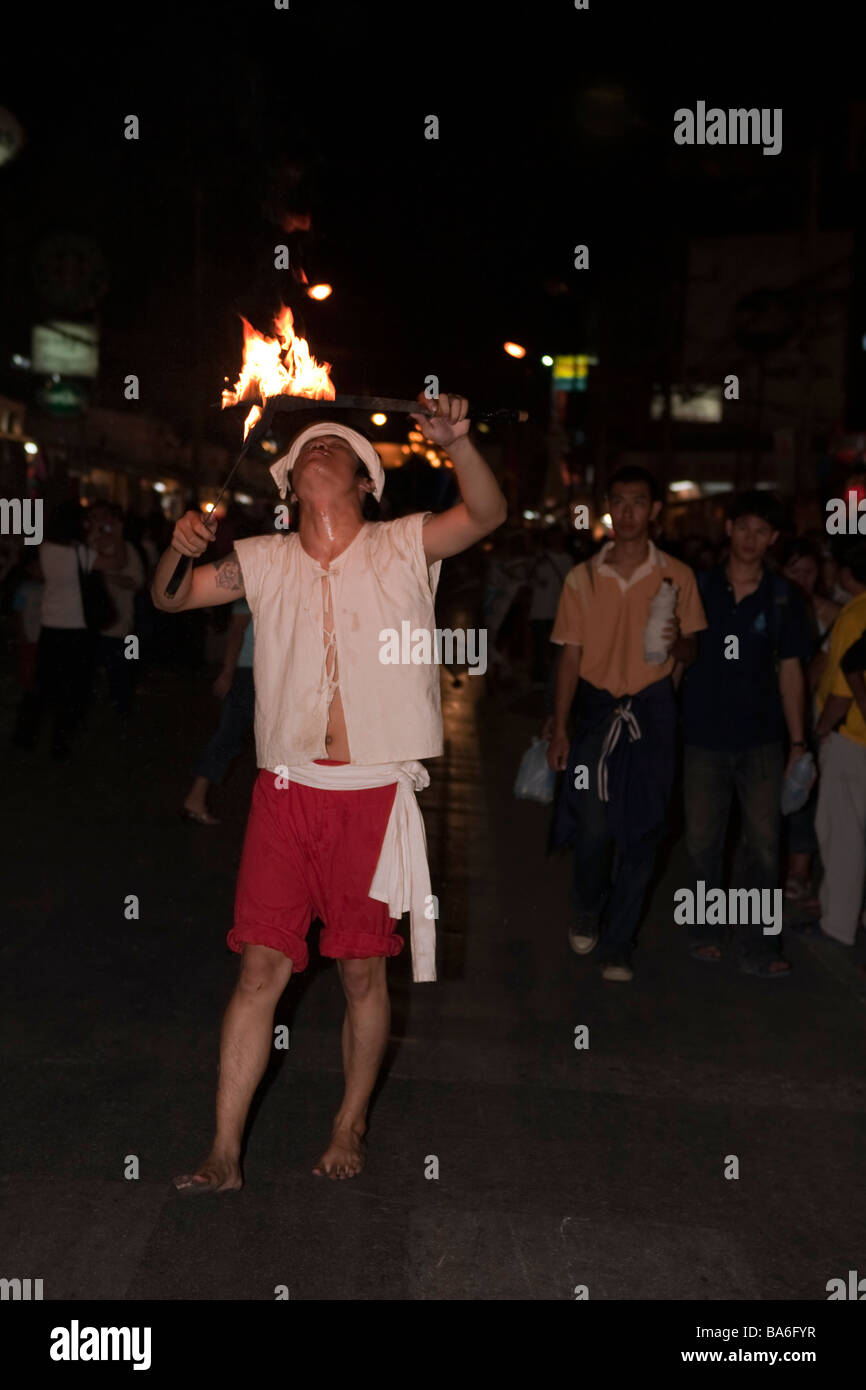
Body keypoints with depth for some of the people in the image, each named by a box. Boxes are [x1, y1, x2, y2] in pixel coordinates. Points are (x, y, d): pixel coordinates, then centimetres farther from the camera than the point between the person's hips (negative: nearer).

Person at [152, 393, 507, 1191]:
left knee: (364, 971, 9)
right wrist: (178, 550, -11)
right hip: (287, 793, 2)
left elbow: (488, 514, -12)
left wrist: (457, 443, -30)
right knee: (261, 968, 3)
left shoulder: (402, 547, 1)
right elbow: (168, 599, 11)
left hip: (376, 795, -2)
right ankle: (224, 1153, 14)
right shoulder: (265, 561, 9)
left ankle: (351, 1127, 30)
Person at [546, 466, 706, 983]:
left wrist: (677, 643, -18)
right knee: (592, 827, -6)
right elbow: (571, 655, 6)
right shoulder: (583, 578, 4)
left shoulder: (677, 576, 1)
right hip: (596, 708, 0)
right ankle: (586, 911, 26)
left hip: (652, 711, 0)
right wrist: (559, 727, 2)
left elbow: (690, 649, 7)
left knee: (641, 832, 2)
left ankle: (618, 944, 17)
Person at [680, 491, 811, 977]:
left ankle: (760, 948, 11)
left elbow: (790, 671, 4)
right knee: (703, 842, 9)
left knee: (764, 845, 1)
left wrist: (798, 742, 2)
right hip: (705, 736, 0)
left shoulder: (783, 596, 2)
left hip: (762, 739, 0)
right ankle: (706, 931, 27)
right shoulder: (699, 587, 2)